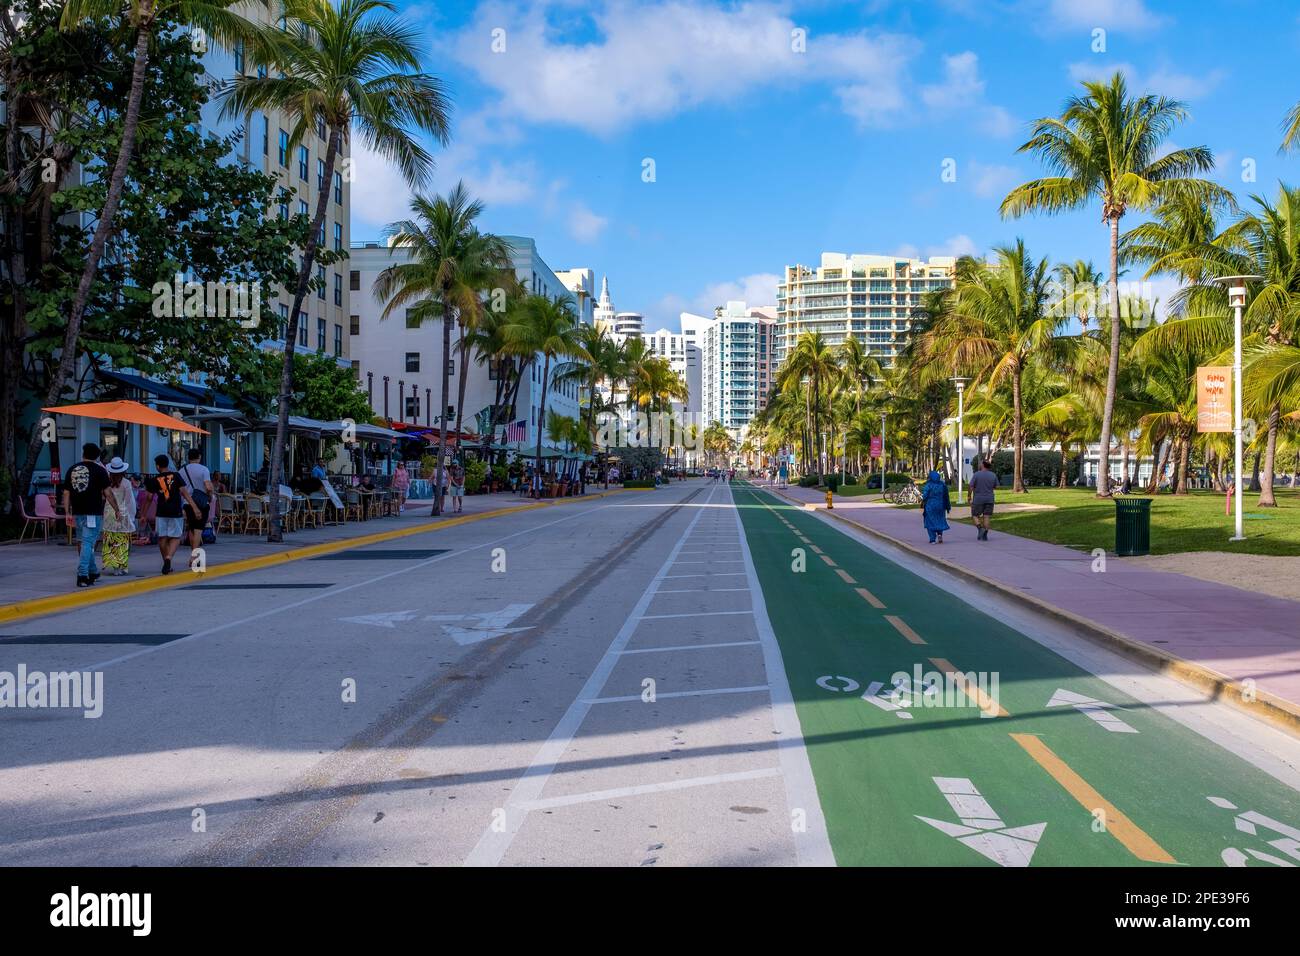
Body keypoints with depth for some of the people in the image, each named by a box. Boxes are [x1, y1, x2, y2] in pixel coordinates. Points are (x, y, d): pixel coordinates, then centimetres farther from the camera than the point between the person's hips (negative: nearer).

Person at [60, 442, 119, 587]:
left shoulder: (72, 470, 10)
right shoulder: (99, 470, -3)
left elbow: (66, 493, 7)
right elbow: (107, 493, -6)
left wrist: (68, 513, 7)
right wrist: (117, 510, 1)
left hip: (77, 513, 5)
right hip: (93, 513, -5)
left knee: (85, 543, 17)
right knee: (88, 543, -6)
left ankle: (93, 572, 28)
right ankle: (82, 575, -13)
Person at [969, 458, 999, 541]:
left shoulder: (976, 474, -11)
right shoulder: (993, 475, -1)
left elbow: (971, 487, -10)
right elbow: (995, 487, 7)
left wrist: (970, 496, 1)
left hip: (978, 499, -3)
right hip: (989, 499, 3)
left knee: (975, 516, 9)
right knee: (986, 517, 6)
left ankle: (980, 528, -14)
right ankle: (984, 535, 3)